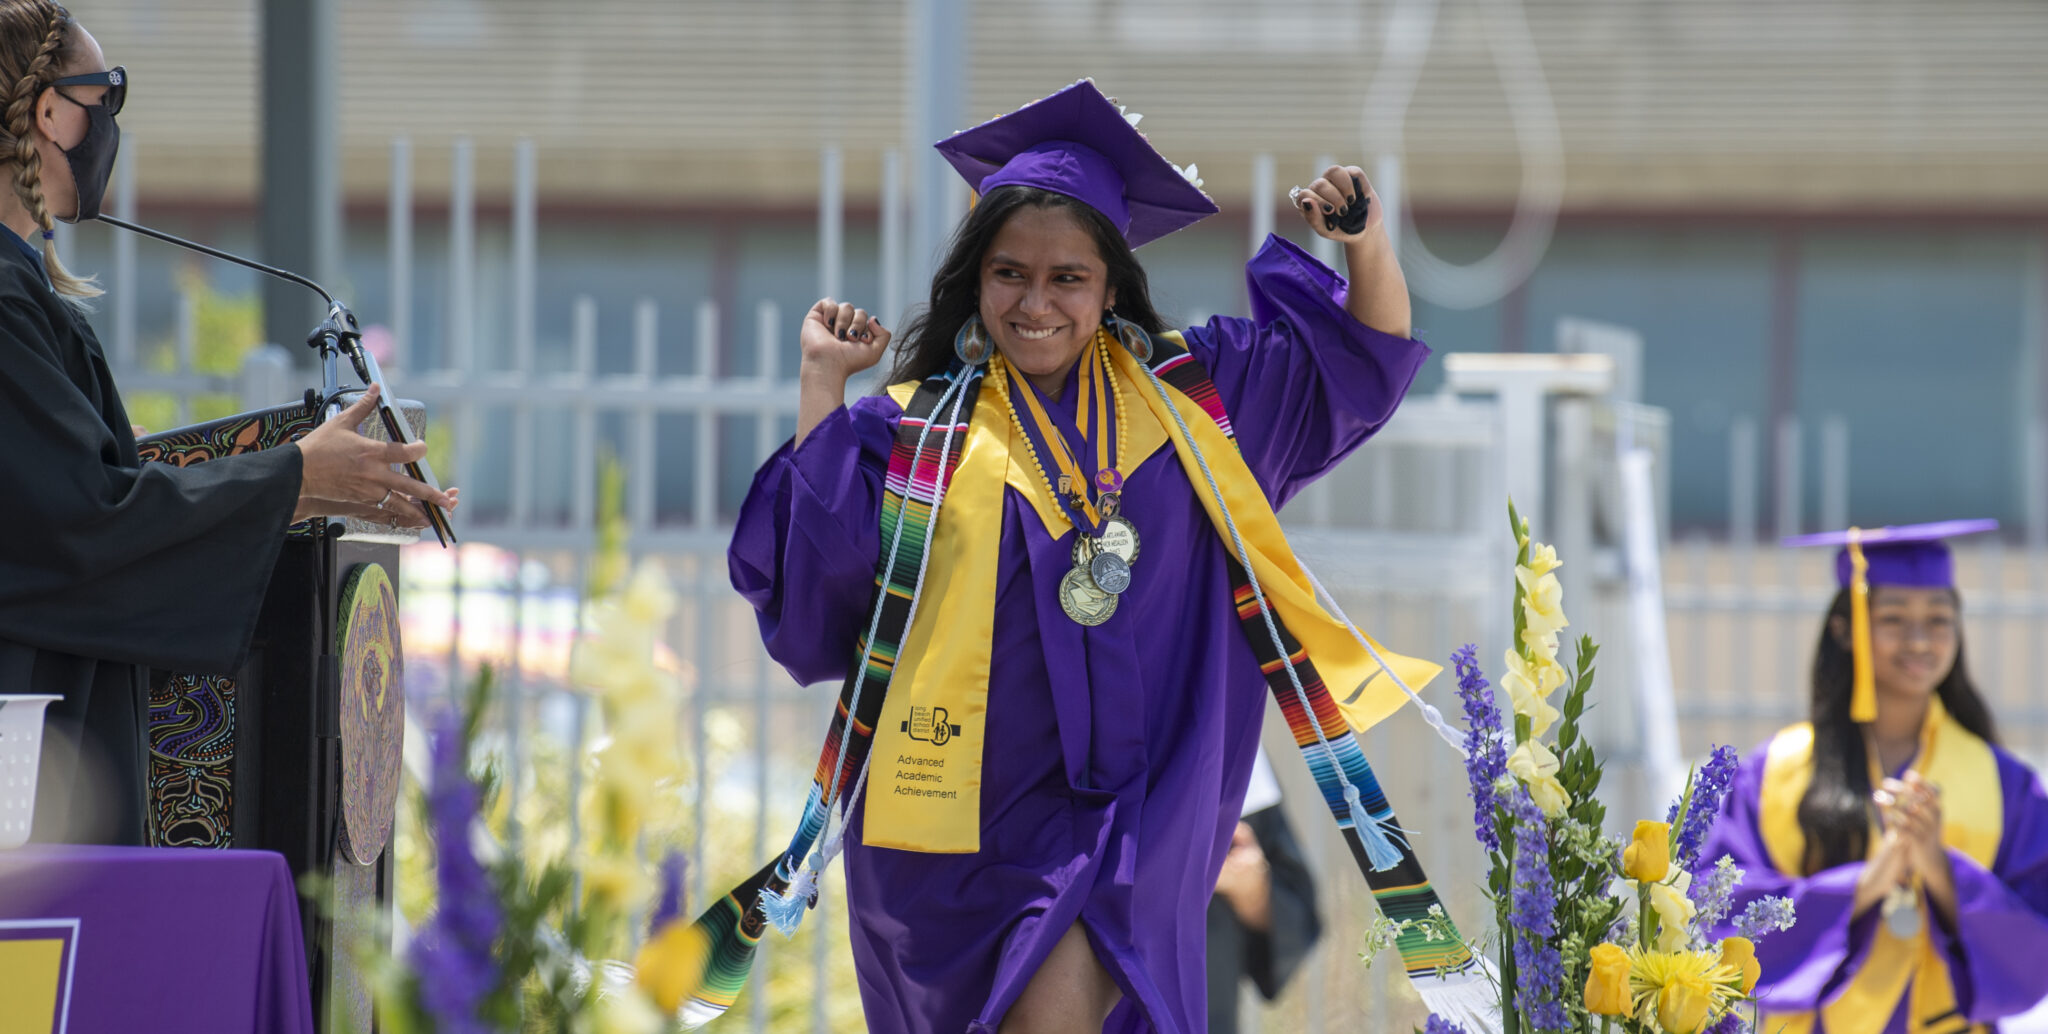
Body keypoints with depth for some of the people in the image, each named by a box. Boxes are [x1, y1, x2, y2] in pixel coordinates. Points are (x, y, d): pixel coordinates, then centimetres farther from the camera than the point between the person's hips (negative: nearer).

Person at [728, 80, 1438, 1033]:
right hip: (966, 807, 1)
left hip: (1126, 802, -1)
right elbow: (817, 567, -11)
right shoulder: (919, 431, 1)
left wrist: (1368, 250, -7)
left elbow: (1363, 359, 12)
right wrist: (822, 388, -9)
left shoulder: (1183, 393, 7)